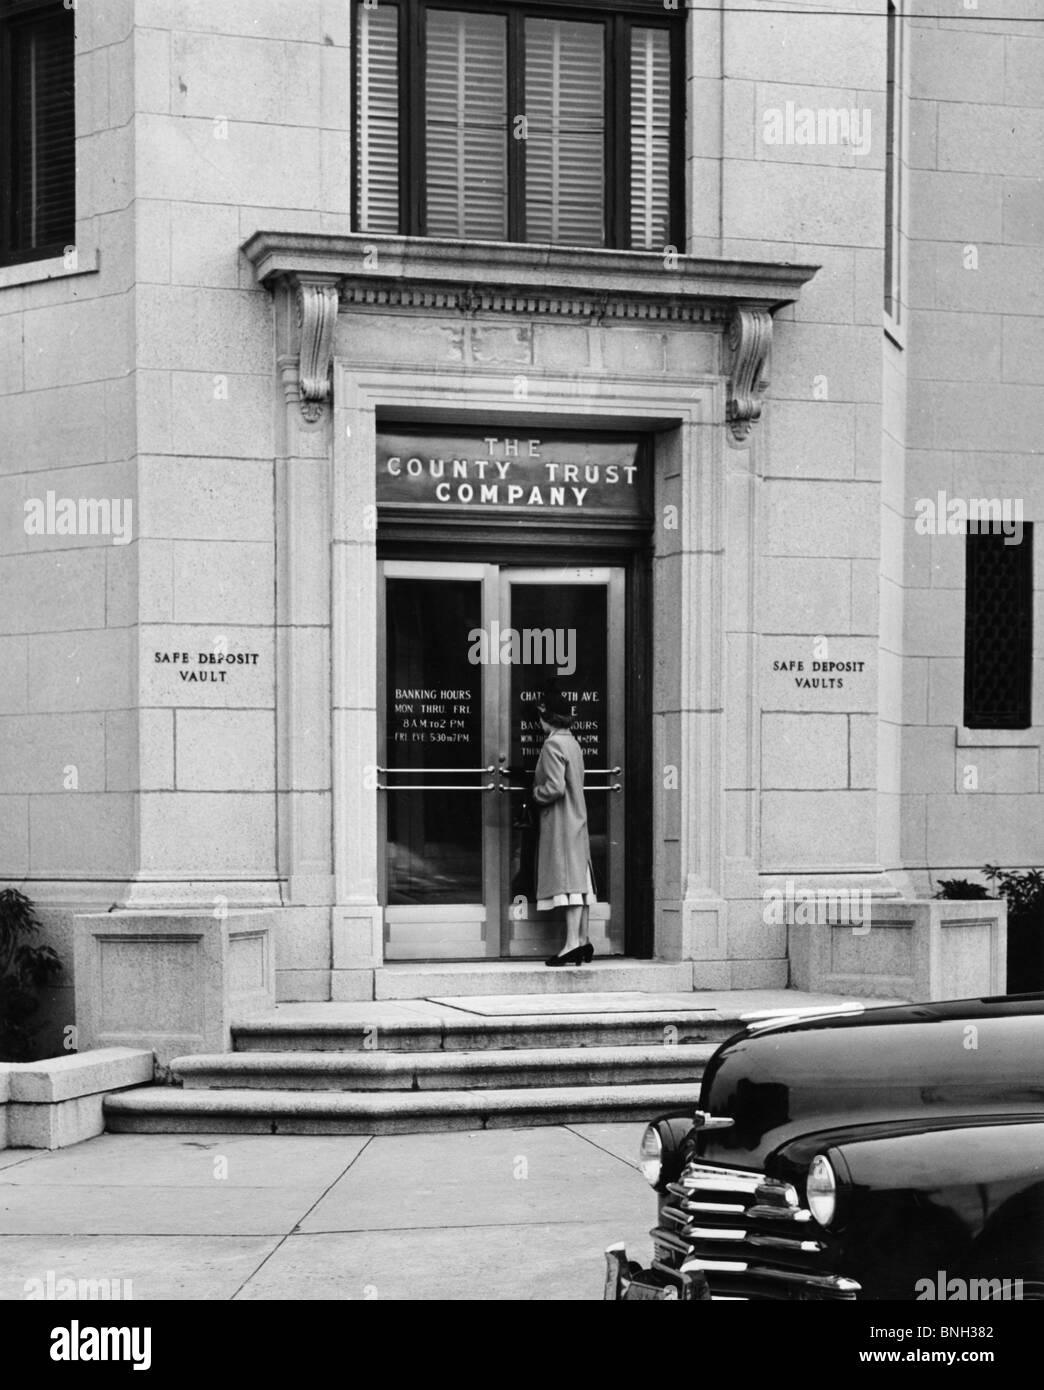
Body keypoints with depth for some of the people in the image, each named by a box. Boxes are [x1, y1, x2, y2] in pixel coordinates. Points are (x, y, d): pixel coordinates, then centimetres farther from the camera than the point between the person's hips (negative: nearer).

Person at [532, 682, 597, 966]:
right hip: (577, 818, 9)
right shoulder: (573, 743, 13)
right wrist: (539, 781, 17)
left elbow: (555, 787, -22)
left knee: (569, 880, -11)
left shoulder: (553, 744, -14)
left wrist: (535, 792, -4)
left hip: (560, 822, -9)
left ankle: (572, 943, -13)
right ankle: (582, 940, 11)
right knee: (580, 881, 8)